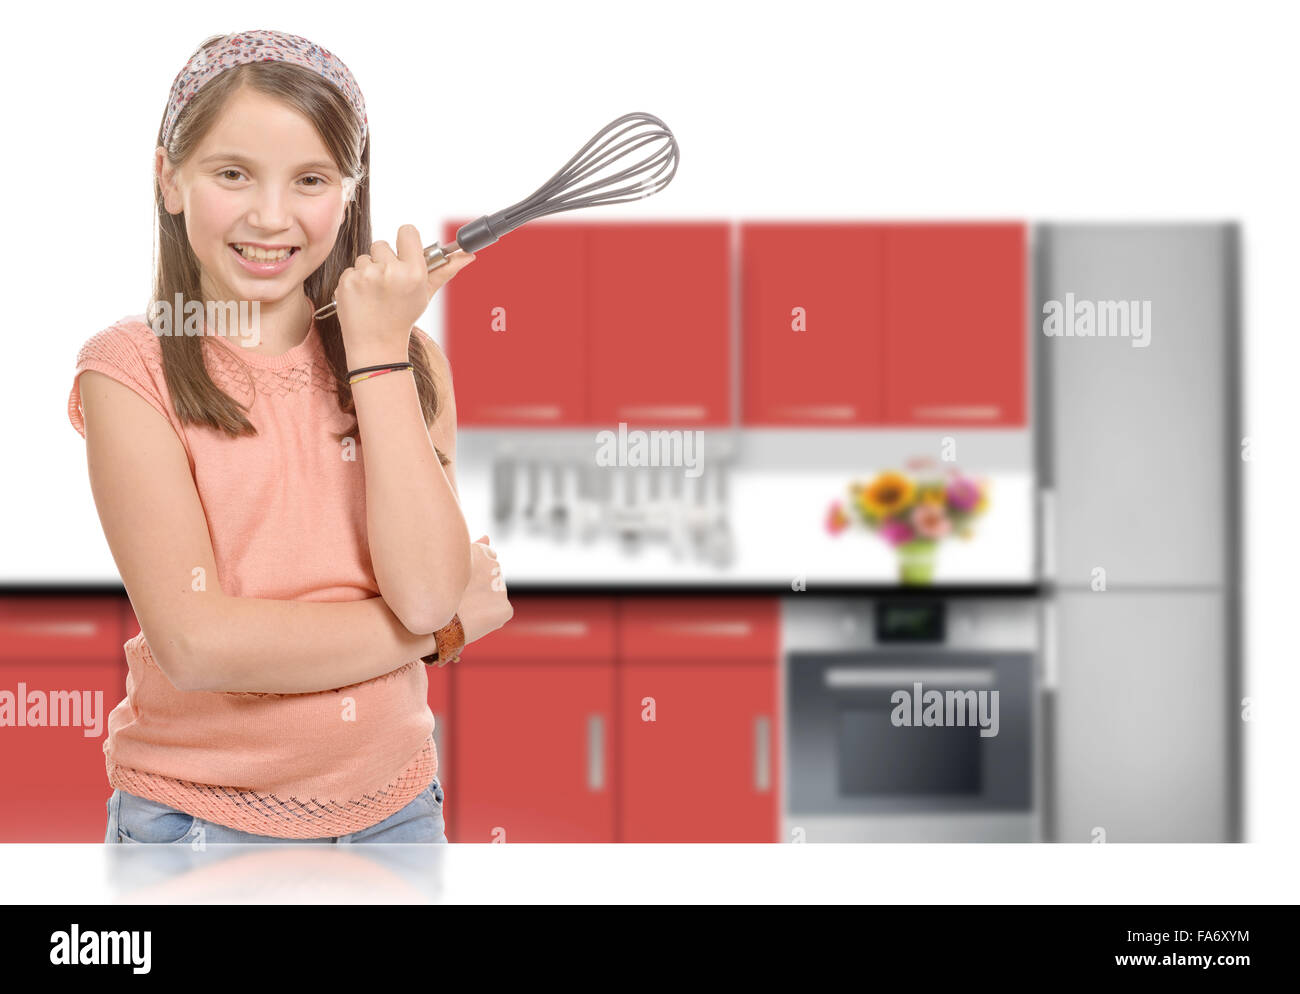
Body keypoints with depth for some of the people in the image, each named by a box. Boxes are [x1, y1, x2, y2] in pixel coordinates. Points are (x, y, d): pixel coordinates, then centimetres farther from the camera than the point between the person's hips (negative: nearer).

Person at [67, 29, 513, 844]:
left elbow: (425, 588, -13)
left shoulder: (407, 362, 2)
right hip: (197, 815, -3)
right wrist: (445, 627, -11)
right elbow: (195, 642, -18)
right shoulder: (131, 370, -9)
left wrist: (378, 349, -11)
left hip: (395, 808, 3)